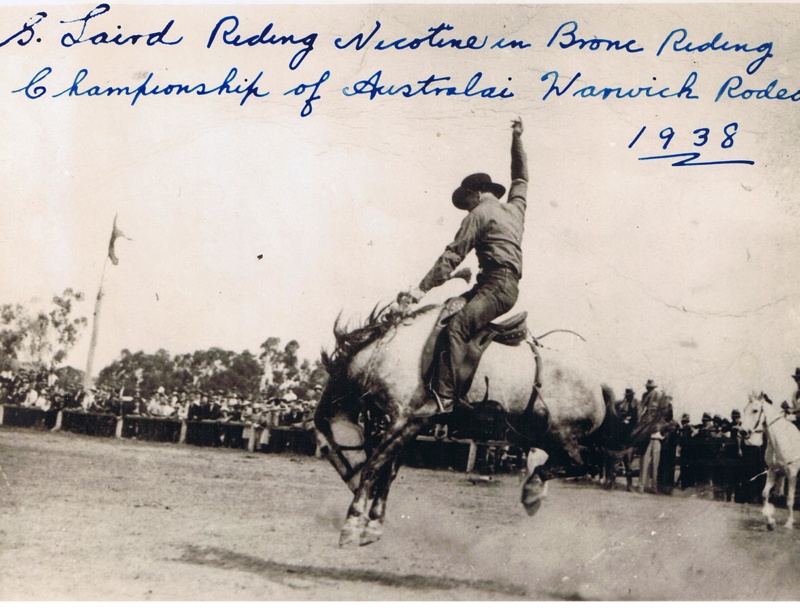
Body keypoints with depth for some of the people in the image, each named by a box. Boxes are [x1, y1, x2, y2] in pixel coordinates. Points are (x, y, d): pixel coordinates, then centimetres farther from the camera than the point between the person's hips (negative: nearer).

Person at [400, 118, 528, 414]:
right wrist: (517, 138, 54)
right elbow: (521, 177, 44)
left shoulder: (479, 214, 2)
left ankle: (444, 396, -40)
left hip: (496, 284, -9)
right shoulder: (515, 206, 23)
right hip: (512, 285, 9)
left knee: (457, 325, -25)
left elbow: (452, 256, -6)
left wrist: (423, 287, -9)